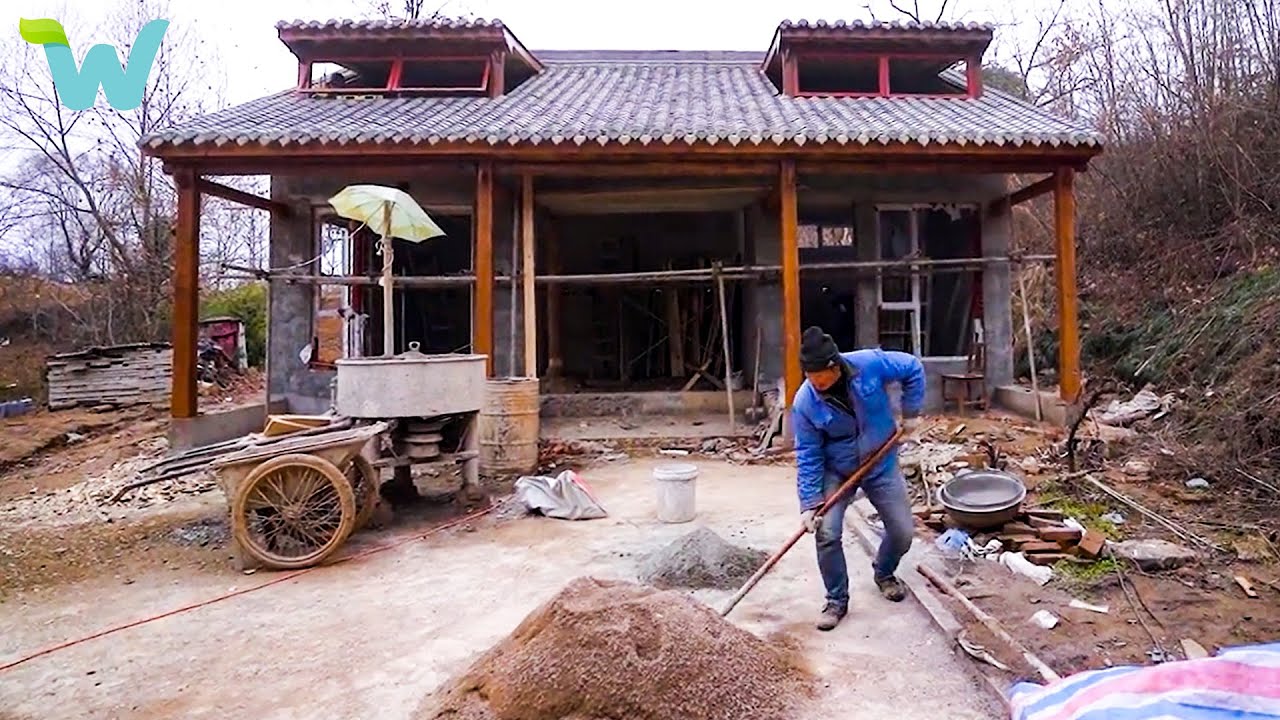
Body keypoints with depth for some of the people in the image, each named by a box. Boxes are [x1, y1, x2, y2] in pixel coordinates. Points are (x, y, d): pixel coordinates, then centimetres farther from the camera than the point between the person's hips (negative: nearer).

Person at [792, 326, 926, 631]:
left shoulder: (870, 364, -25)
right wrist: (809, 504, -19)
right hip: (836, 472, -1)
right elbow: (808, 458, -17)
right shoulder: (804, 403, -24)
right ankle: (837, 600, 8)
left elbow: (914, 368, -6)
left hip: (881, 466, 1)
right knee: (826, 533, -15)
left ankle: (884, 573, 38)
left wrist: (911, 412, -5)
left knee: (903, 532, 4)